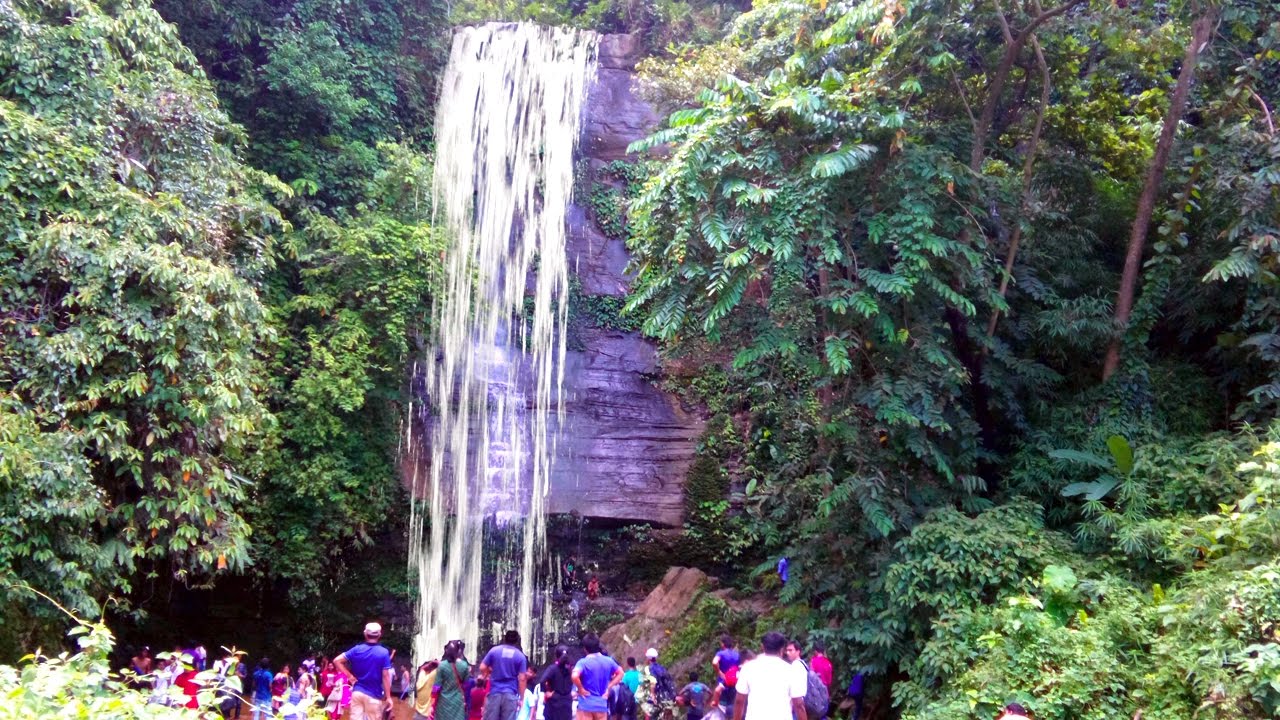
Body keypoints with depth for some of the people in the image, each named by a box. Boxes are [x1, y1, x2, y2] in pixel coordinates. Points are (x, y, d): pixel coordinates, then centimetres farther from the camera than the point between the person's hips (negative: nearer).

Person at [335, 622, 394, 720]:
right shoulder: (384, 653, -8)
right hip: (373, 695, -3)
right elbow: (385, 676, -10)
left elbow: (337, 660, 0)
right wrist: (388, 697, -5)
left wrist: (350, 676, 2)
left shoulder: (357, 650, 2)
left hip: (357, 692, 3)